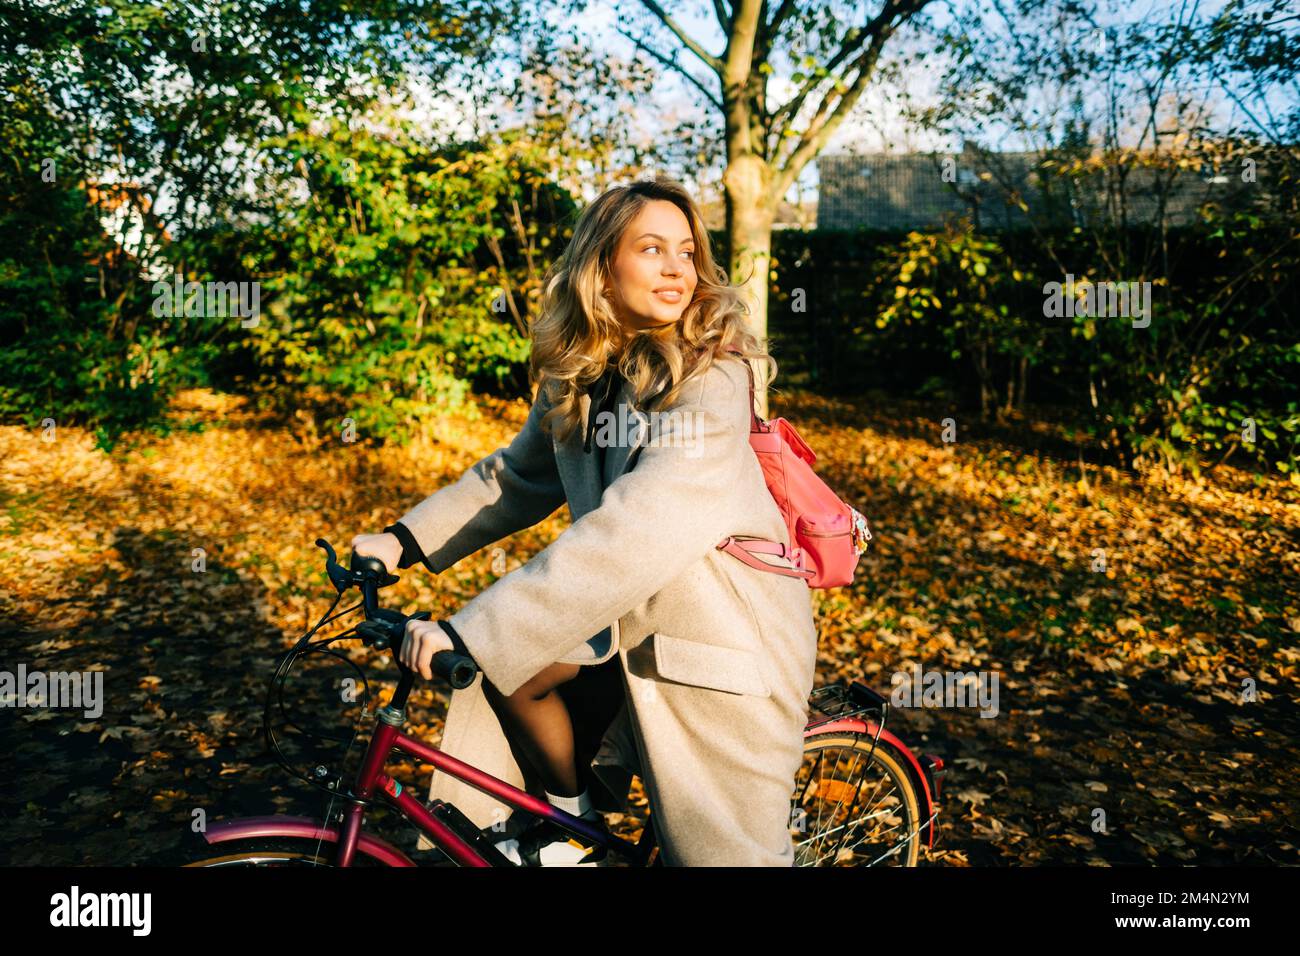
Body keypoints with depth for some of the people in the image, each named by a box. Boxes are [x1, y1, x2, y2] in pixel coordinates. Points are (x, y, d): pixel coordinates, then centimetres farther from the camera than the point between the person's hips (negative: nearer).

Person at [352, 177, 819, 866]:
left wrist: (470, 634, -37)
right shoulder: (573, 373, 0)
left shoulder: (712, 377, -23)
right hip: (633, 618, 6)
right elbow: (518, 475, 11)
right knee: (502, 662, -8)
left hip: (727, 631, -6)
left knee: (722, 848, 0)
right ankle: (574, 809, 16)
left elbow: (636, 531, -34)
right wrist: (404, 540, 0)